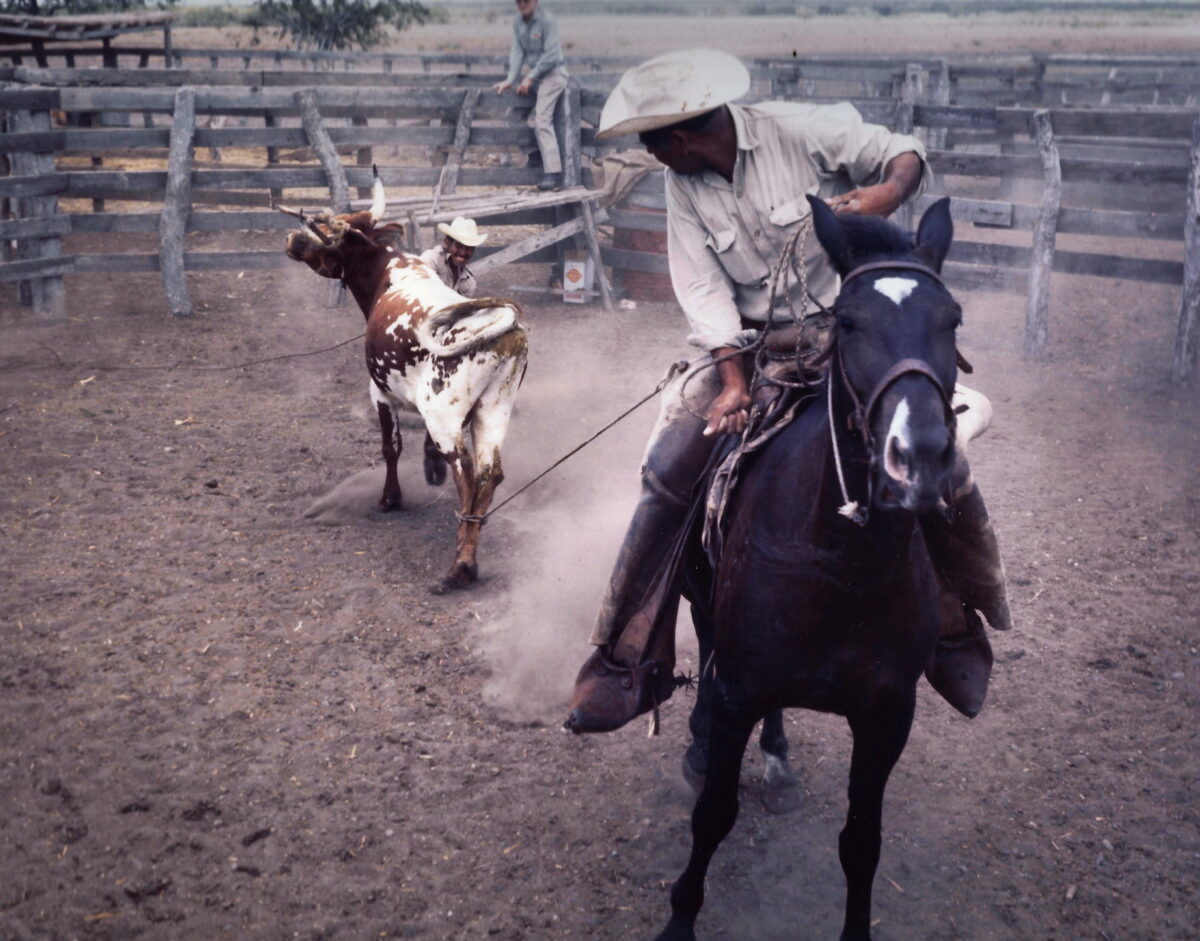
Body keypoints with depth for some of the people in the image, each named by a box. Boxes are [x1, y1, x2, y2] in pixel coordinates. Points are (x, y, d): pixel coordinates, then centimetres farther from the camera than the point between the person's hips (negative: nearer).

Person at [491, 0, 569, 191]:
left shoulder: (547, 21, -16)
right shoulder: (518, 21, 4)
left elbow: (551, 55, -18)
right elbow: (517, 51, 2)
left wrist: (530, 78, -18)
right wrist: (510, 80, -9)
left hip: (552, 73, -8)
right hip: (535, 73, 8)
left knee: (542, 119, -19)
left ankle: (553, 173, -25)